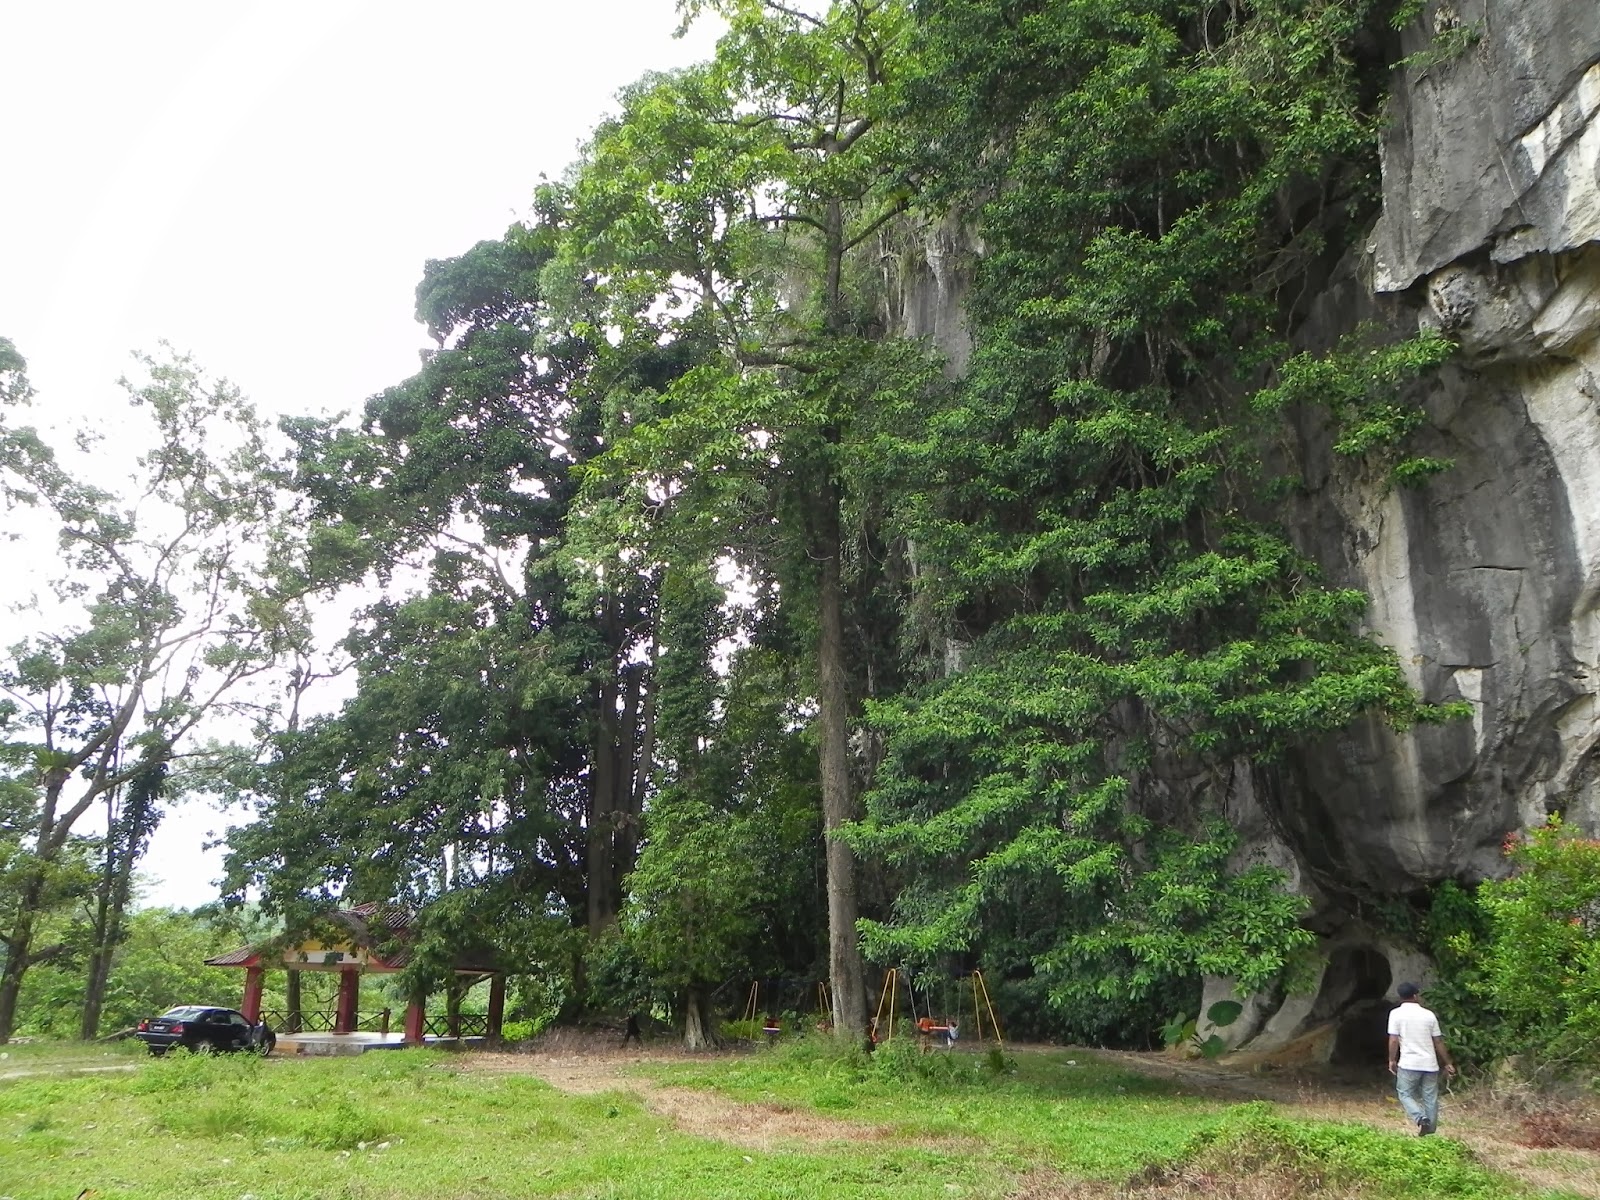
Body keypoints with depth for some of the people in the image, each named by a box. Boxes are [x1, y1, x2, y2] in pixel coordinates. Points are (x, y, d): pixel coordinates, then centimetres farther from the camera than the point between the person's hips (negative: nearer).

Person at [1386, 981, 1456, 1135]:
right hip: (1430, 1064, 3)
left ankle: (1421, 1118, -16)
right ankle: (1430, 1130, 13)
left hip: (1409, 1064, -3)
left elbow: (1393, 1040, -10)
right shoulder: (1429, 1015, 4)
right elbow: (1438, 1042, 7)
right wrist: (1448, 1063, 16)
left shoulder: (1396, 1013, -5)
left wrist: (1392, 1060, 2)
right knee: (1430, 1098, 11)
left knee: (1405, 1094, 7)